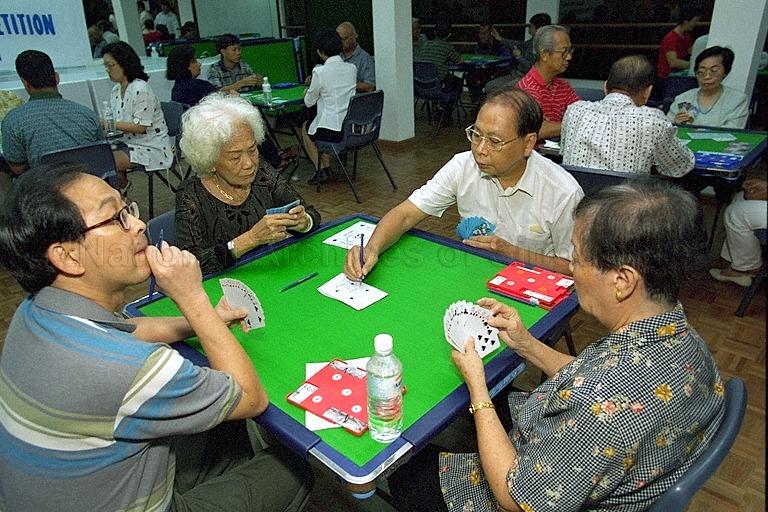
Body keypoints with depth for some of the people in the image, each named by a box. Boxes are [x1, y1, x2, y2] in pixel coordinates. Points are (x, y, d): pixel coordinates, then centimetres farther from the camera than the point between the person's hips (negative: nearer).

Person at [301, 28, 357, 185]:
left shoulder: (320, 72, -14)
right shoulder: (352, 68, 2)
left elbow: (309, 102, -2)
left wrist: (307, 93, 21)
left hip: (334, 131, -5)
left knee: (305, 129, 27)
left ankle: (321, 169, 20)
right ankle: (326, 167, 30)